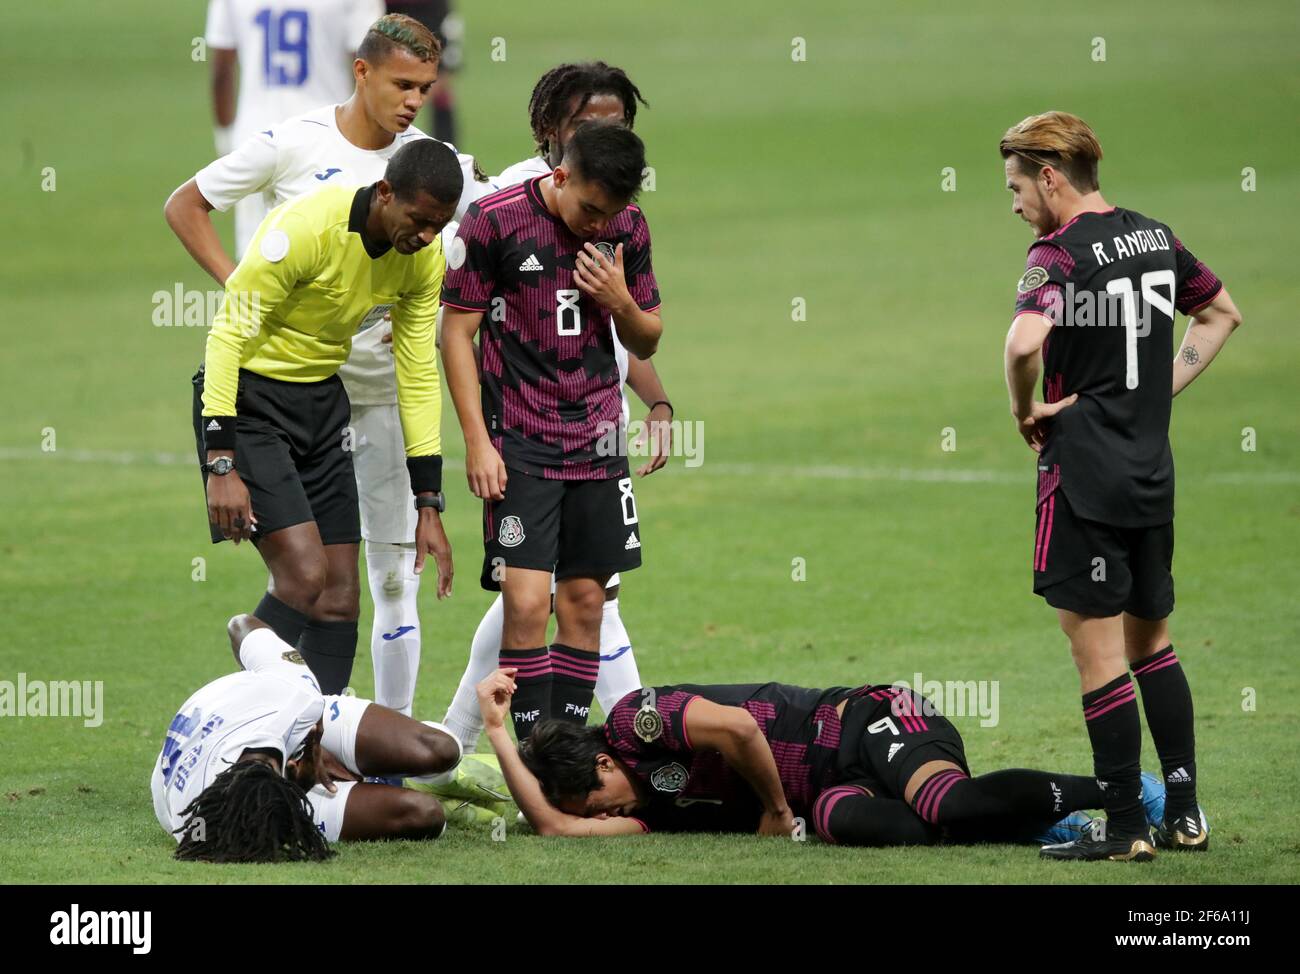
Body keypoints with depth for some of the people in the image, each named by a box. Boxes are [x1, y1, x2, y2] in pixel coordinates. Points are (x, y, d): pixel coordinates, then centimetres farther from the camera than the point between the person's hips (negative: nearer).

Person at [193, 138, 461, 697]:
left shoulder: (424, 258, -5)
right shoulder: (305, 229, -25)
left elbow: (418, 378, 4)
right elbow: (227, 337, -22)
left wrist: (429, 505, 2)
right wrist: (222, 466, -26)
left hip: (324, 399, 7)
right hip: (249, 396, -7)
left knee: (340, 599, 1)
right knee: (304, 576, -19)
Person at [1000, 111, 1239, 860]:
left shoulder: (1059, 253, -14)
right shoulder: (1156, 240, 9)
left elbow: (1026, 342, -32)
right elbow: (1222, 313, 25)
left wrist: (1025, 411, -13)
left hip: (1084, 481, -8)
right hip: (1153, 474, 8)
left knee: (1100, 657, -2)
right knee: (1153, 644, 19)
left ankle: (1125, 828, 0)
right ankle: (1186, 813, 18)